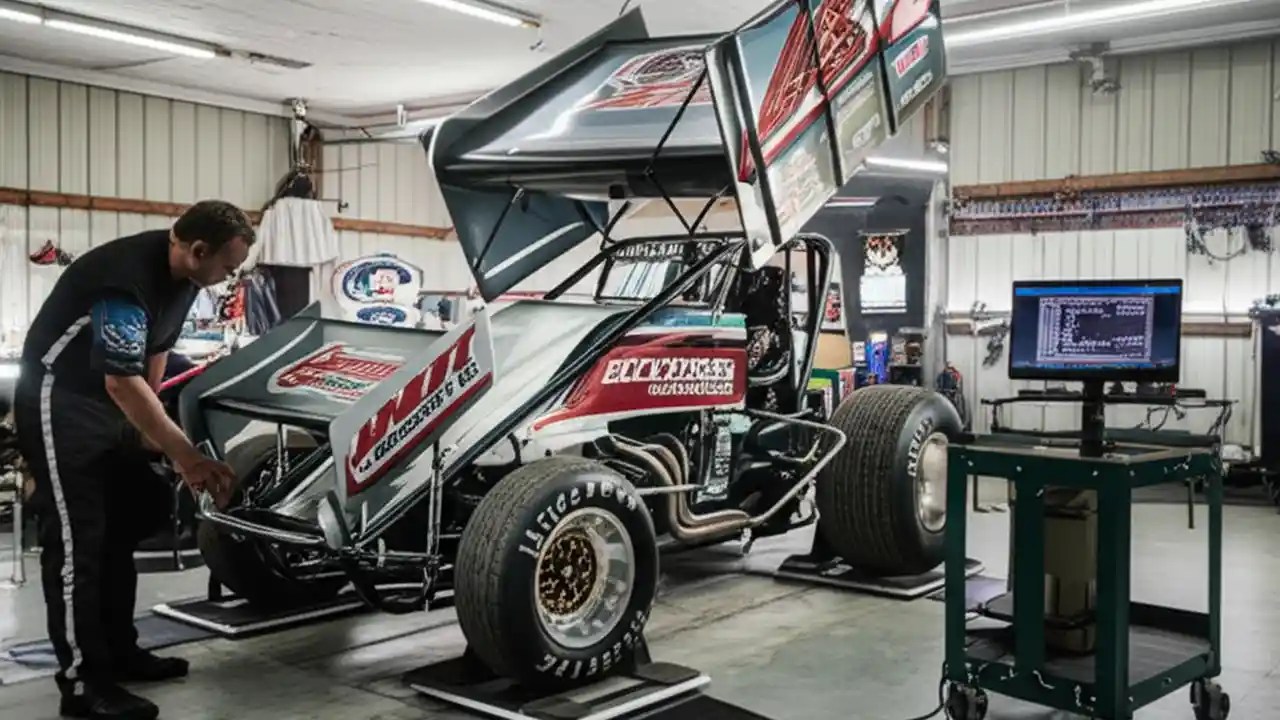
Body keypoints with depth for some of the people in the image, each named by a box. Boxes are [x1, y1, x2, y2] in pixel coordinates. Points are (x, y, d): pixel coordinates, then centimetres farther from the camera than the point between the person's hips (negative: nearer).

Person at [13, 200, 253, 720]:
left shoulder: (182, 276, -2)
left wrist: (151, 427, 7)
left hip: (108, 403, 10)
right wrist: (186, 456, -28)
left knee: (123, 526, 12)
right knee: (76, 539, -11)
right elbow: (123, 382, -31)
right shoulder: (128, 278, -30)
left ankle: (118, 652, 23)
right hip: (59, 404, -10)